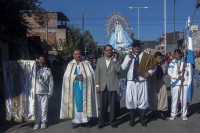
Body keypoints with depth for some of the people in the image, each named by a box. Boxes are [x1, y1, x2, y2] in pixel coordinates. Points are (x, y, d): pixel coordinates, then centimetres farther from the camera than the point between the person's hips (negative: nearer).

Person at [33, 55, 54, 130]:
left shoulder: (48, 70, 3)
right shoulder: (35, 69, 3)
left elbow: (51, 82, 3)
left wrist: (50, 92, -1)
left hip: (45, 92, 0)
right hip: (36, 92, 0)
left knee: (44, 108, 5)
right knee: (37, 108, 4)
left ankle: (44, 122, 17)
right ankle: (37, 122, 15)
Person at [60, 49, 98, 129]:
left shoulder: (86, 64, 7)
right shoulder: (70, 65, 8)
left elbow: (91, 74, 0)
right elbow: (66, 76, -2)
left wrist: (84, 77, -15)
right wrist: (75, 77, -16)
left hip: (84, 87, 0)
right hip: (75, 87, 0)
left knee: (85, 103, 1)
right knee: (76, 103, 1)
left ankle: (85, 120, 9)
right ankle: (76, 121, 6)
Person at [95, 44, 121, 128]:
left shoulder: (115, 60, 7)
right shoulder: (99, 60, 10)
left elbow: (118, 70, -9)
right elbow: (97, 73, 6)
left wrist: (114, 60, -10)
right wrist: (97, 84, -1)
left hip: (112, 85, -1)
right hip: (102, 86, 1)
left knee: (113, 105, 4)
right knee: (102, 105, 6)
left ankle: (113, 121, 17)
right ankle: (101, 121, 17)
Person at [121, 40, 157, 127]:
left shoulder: (146, 56, 0)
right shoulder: (128, 56, 4)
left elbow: (154, 65, 8)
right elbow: (123, 67, -6)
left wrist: (149, 72, -9)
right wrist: (129, 58, -14)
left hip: (142, 81, 0)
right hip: (131, 81, 1)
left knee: (143, 100, 7)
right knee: (130, 100, 4)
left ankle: (142, 119, 21)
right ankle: (132, 119, 18)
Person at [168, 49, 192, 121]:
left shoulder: (186, 61, 3)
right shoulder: (172, 62, 2)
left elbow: (189, 73, 3)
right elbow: (170, 72, -6)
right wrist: (178, 77, -12)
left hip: (185, 83, 0)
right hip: (175, 83, 0)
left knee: (184, 99, 6)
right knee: (175, 99, 4)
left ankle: (184, 114, 18)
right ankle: (173, 114, 14)